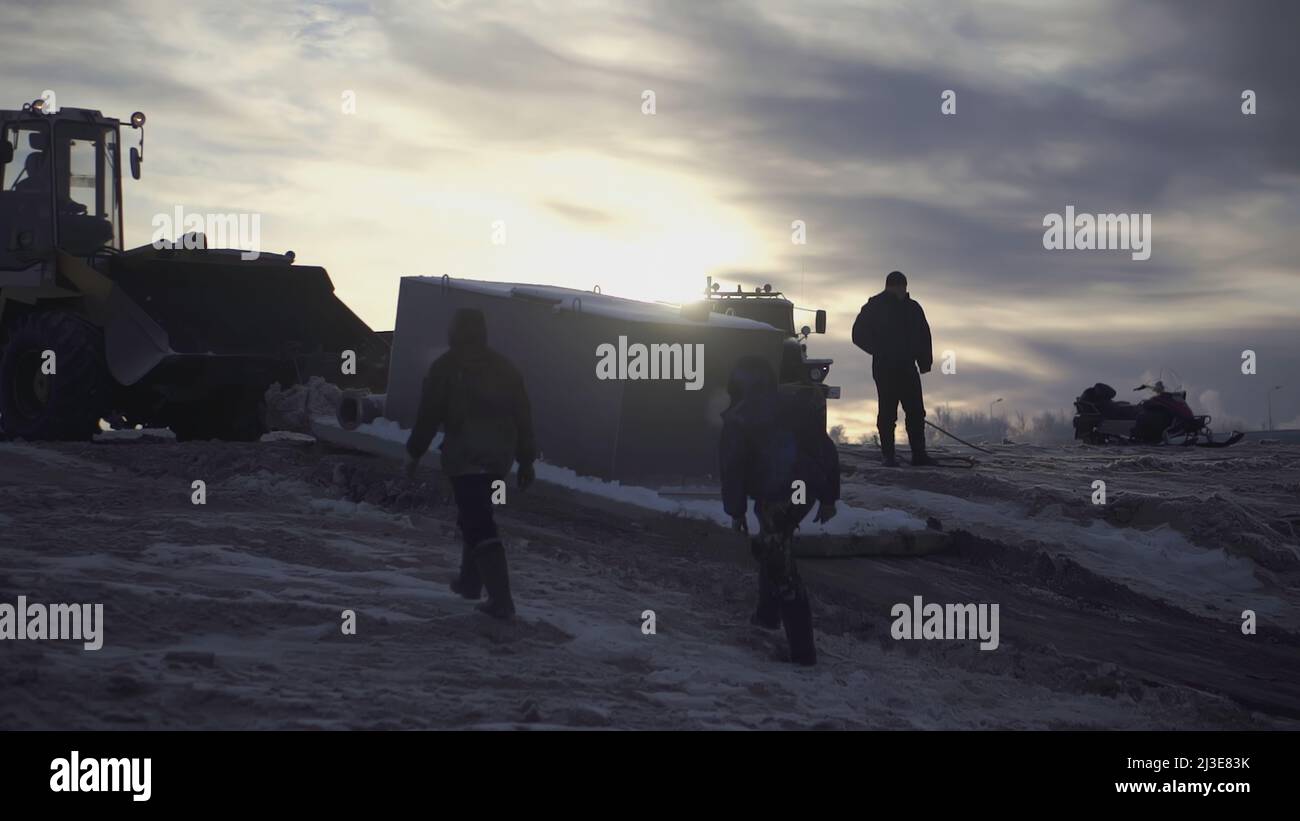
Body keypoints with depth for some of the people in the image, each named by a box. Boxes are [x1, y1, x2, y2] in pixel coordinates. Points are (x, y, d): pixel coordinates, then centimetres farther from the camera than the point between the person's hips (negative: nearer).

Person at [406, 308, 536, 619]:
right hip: (499, 456, 6)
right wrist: (526, 459, 16)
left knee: (478, 524, -9)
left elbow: (429, 415, -5)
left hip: (464, 456, -6)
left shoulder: (446, 367, -3)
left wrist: (415, 453, 4)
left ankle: (501, 598, -18)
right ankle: (470, 580, 32)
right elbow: (523, 415, 12)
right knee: (476, 515, 25)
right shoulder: (504, 367, 13)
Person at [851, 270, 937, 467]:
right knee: (887, 413, -3)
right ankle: (888, 455, 0)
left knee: (916, 412, 0)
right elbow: (859, 335, -1)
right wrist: (880, 351, -8)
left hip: (908, 369, 4)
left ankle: (919, 454, 3)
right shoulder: (874, 308, -2)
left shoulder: (913, 308, 10)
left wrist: (925, 362, 4)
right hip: (885, 370, -4)